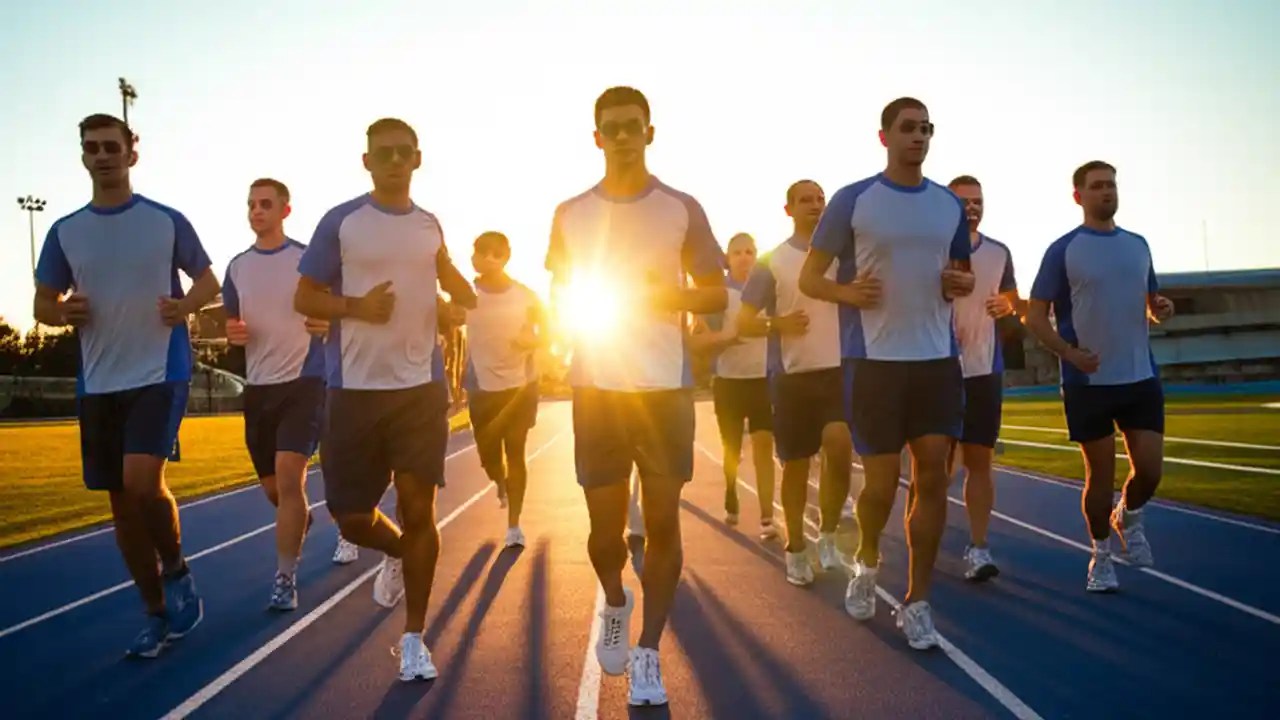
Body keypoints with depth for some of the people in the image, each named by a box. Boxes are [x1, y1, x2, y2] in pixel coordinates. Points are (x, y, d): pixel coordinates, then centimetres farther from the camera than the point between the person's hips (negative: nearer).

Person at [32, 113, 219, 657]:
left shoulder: (167, 221, -1)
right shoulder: (65, 231, 7)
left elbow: (208, 280, 6)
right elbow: (43, 305, 12)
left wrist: (187, 305, -15)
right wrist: (63, 312, -12)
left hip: (160, 373, -4)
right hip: (98, 383, 4)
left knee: (142, 482, -22)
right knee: (120, 499, 8)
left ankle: (176, 570, 8)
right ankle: (157, 614, 22)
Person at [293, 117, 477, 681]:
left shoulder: (430, 226, 9)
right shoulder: (340, 222, -2)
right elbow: (304, 298, -2)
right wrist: (358, 307, -18)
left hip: (421, 386, 2)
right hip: (354, 388, -2)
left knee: (418, 509, 0)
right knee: (352, 516, 2)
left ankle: (414, 639, 12)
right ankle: (396, 554, 39)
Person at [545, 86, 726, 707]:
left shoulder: (682, 209, 3)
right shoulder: (569, 214, 7)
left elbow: (717, 294, 5)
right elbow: (558, 298, 14)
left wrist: (666, 295, -14)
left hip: (666, 386, -1)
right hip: (595, 385, 1)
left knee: (663, 521, 0)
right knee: (605, 524, 4)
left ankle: (648, 653, 15)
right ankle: (614, 603, 37)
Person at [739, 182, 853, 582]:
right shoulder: (772, 262, 0)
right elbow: (743, 323, -1)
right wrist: (779, 325, -18)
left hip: (838, 370, 1)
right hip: (793, 376, -1)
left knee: (839, 449, -19)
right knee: (796, 465, 5)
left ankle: (828, 536, 3)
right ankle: (796, 551, 21)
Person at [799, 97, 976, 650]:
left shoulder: (949, 205, 10)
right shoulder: (853, 201, -2)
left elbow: (963, 274, 22)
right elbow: (808, 277, 0)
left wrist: (962, 283, -2)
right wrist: (847, 292, -20)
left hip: (937, 359, 4)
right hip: (874, 360, -4)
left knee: (933, 475, 1)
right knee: (882, 483, -1)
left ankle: (916, 603, 12)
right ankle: (867, 562, 31)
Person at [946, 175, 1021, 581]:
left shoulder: (999, 253, 8)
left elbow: (1014, 302, 18)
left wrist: (1007, 306, -4)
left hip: (984, 369, 3)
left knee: (979, 460, 2)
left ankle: (977, 548, 5)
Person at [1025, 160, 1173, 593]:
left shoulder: (1138, 245, 11)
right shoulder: (1063, 250, -4)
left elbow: (1151, 301, 21)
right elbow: (1034, 317, -4)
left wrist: (1162, 309, -4)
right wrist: (1069, 353, -19)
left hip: (1141, 377, 4)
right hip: (1088, 381, -4)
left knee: (1150, 468, -1)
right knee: (1100, 473, 3)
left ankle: (1129, 518, 32)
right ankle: (1101, 556, 21)